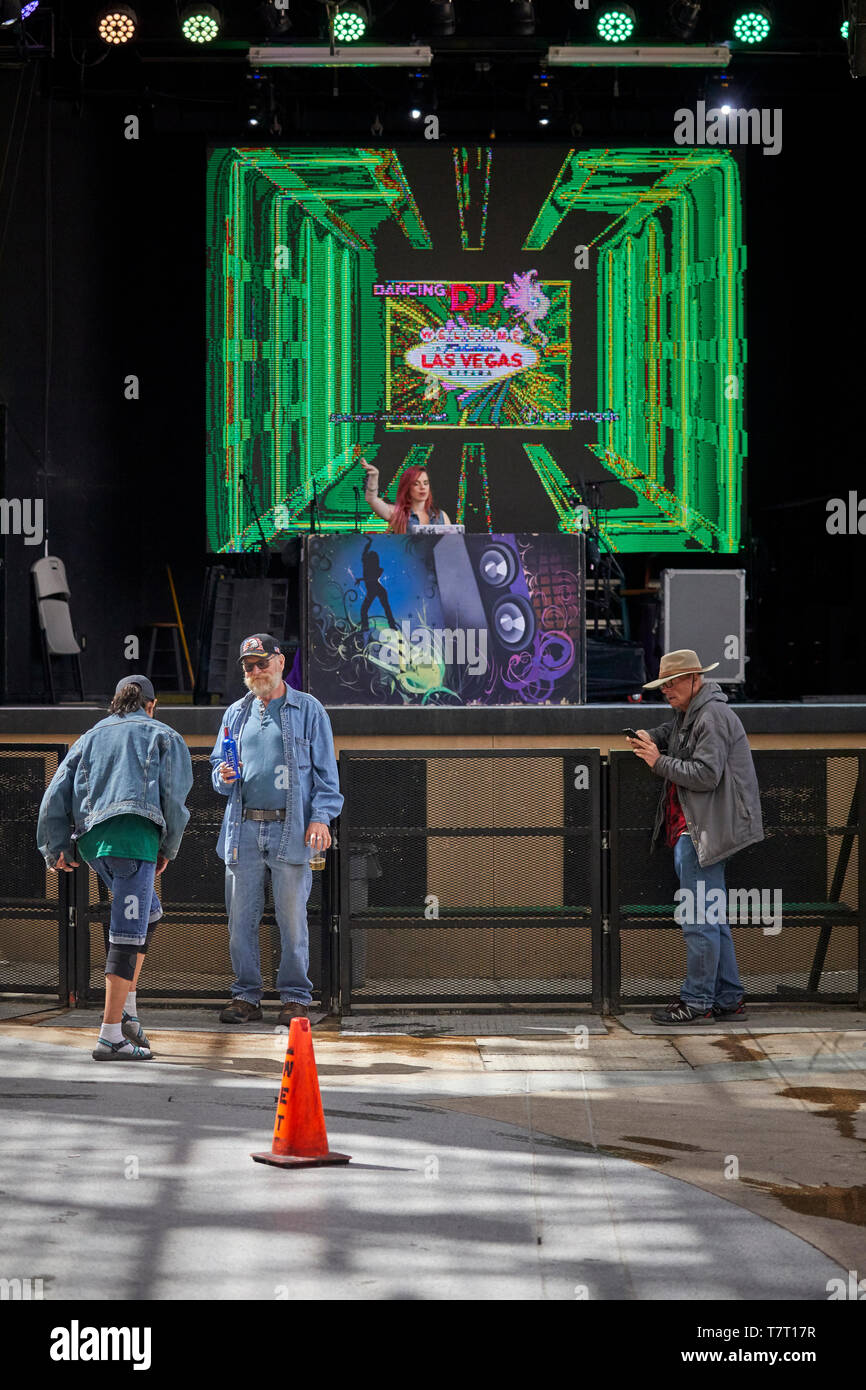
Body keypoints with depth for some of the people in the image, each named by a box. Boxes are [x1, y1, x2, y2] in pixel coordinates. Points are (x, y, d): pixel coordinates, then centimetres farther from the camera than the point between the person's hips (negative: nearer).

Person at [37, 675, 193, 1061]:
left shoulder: (91, 738, 26)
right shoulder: (164, 737, 16)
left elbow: (56, 793, 15)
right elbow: (174, 796, 4)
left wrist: (55, 847, 15)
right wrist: (168, 849, 14)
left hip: (91, 839, 6)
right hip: (134, 832, -6)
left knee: (147, 912, 25)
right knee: (128, 933, -8)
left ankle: (126, 1008, 16)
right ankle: (111, 1035, -13)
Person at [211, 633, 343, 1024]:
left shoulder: (308, 710, 6)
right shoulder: (235, 714, 18)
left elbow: (325, 771, 4)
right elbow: (217, 764, 24)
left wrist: (320, 817, -8)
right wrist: (223, 778, 0)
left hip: (290, 829, -4)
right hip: (243, 828, 4)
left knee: (293, 918, -4)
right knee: (241, 918, 2)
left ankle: (295, 997, 4)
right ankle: (246, 996, 10)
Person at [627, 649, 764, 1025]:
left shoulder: (712, 716, -14)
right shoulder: (688, 714, 16)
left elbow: (705, 774, -21)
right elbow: (670, 732, 37)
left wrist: (659, 761, -15)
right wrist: (651, 740, 14)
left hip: (703, 831, -11)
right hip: (690, 829, 11)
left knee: (698, 918, -7)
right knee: (712, 918, 12)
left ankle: (697, 1001, -4)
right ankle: (728, 999, 17)